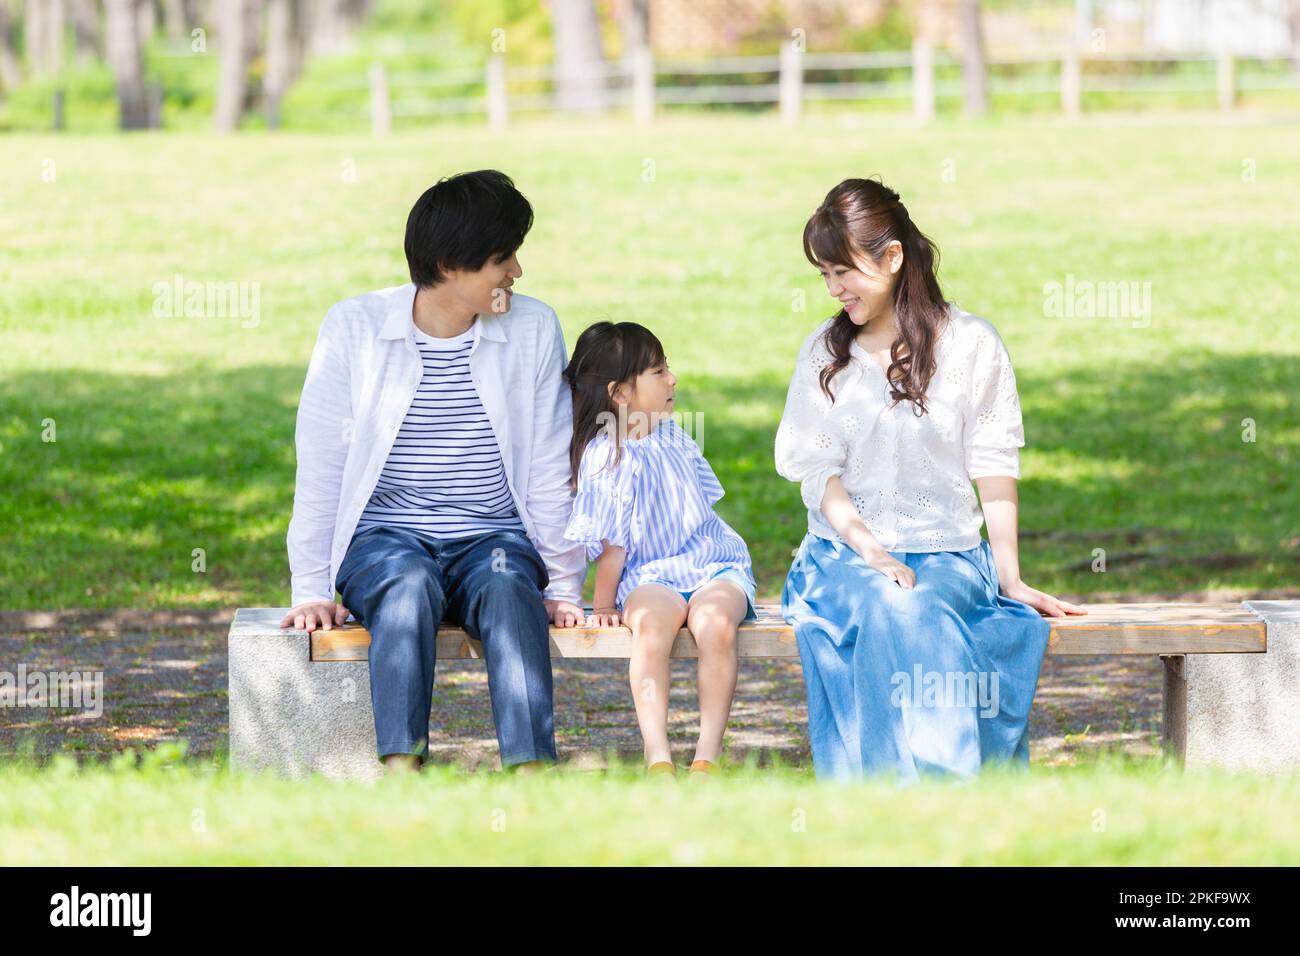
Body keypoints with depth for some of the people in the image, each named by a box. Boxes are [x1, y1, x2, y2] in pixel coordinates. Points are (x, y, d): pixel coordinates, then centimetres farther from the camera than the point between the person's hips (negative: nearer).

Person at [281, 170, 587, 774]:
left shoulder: (533, 330, 4)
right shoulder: (353, 329, -1)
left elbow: (551, 471, 7)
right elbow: (319, 468, 1)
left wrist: (563, 587, 4)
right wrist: (312, 591, -3)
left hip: (493, 540, 1)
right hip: (385, 539, -1)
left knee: (508, 584, -34)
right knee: (409, 583, -36)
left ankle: (532, 775, -49)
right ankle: (401, 772, -47)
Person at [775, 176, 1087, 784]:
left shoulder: (972, 345, 5)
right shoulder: (823, 353, 11)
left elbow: (994, 469, 4)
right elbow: (817, 472, 4)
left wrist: (1012, 581, -4)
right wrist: (871, 552, -13)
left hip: (947, 554, -1)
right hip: (845, 552, 1)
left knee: (920, 613, -36)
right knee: (885, 608, -35)